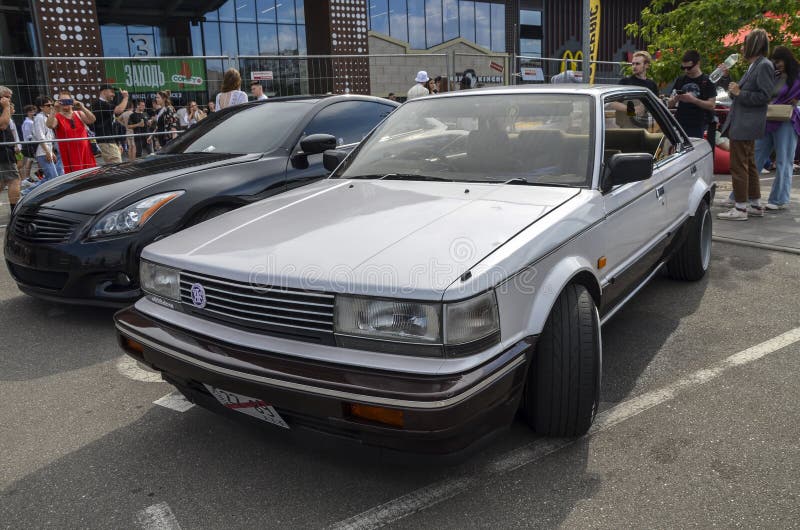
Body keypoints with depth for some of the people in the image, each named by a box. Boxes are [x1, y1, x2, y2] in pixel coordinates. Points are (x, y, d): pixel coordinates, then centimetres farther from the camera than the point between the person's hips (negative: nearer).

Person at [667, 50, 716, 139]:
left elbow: (711, 105, -5)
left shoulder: (707, 81, 1)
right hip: (679, 124, 3)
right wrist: (675, 99, -10)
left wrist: (693, 99, -18)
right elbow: (669, 104, 14)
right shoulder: (680, 80, 13)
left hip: (697, 126, -3)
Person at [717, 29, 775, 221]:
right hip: (742, 124, 10)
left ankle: (740, 208, -3)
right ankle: (755, 205, 25)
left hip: (746, 125, -10)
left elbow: (764, 96, -17)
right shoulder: (753, 66, 17)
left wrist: (739, 93, -18)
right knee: (749, 165, 15)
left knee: (739, 166, -8)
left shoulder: (764, 66, -12)